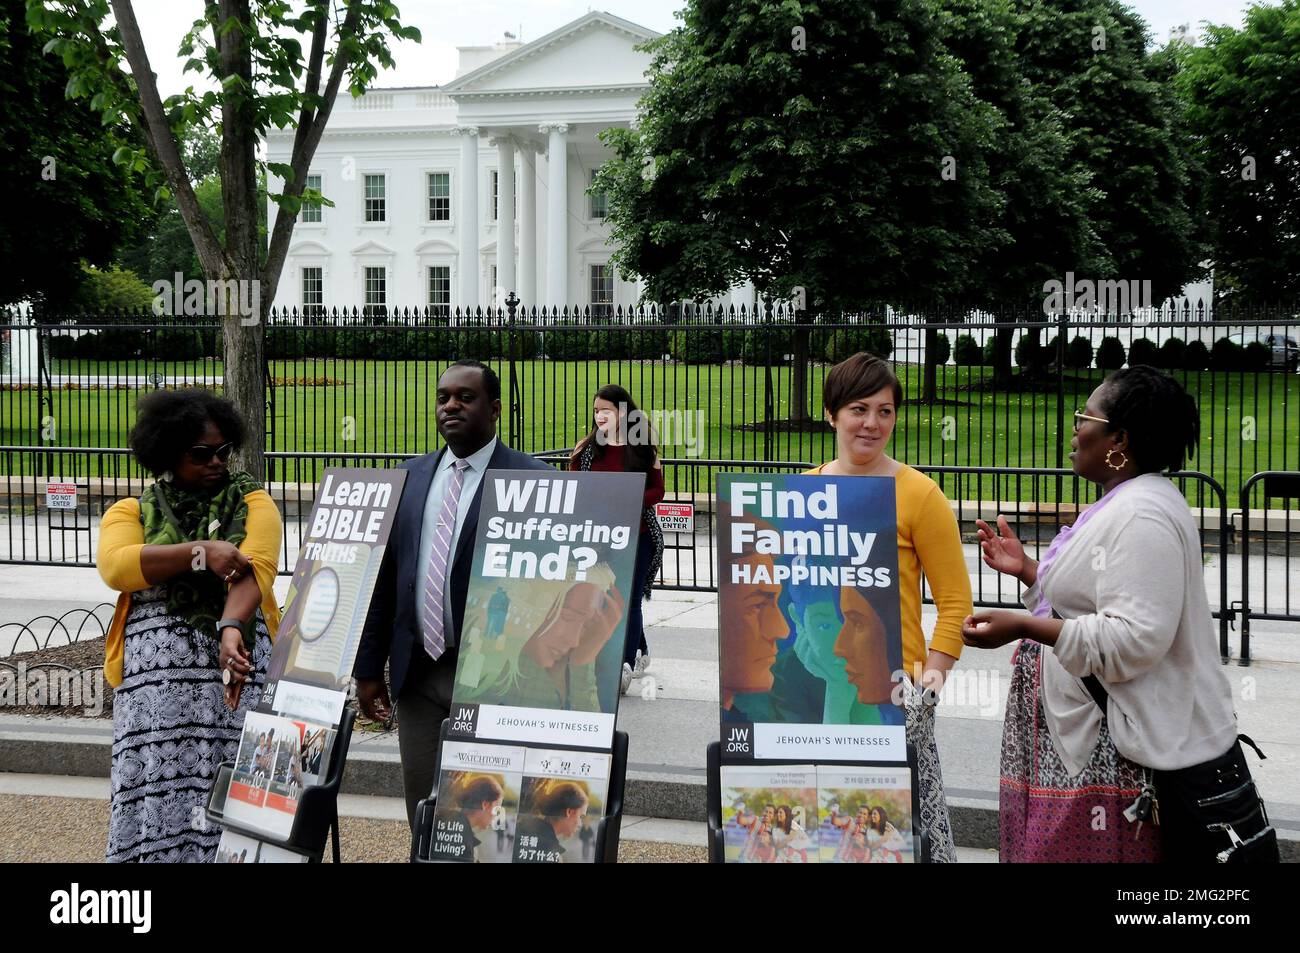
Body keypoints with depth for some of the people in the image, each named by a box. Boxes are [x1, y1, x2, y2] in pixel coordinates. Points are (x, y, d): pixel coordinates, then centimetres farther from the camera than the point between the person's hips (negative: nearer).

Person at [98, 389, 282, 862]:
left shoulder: (252, 501, 10)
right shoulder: (131, 512, 13)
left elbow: (255, 568, -7)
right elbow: (116, 567, -7)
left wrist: (232, 628, -25)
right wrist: (201, 553, -16)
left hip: (239, 665, 0)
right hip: (157, 673, 1)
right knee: (159, 795, -4)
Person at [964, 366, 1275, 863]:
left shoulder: (1143, 516, -18)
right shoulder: (1124, 504, 16)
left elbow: (1134, 639, -27)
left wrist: (1024, 627, -27)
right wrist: (1027, 570, 15)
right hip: (1086, 731, 11)